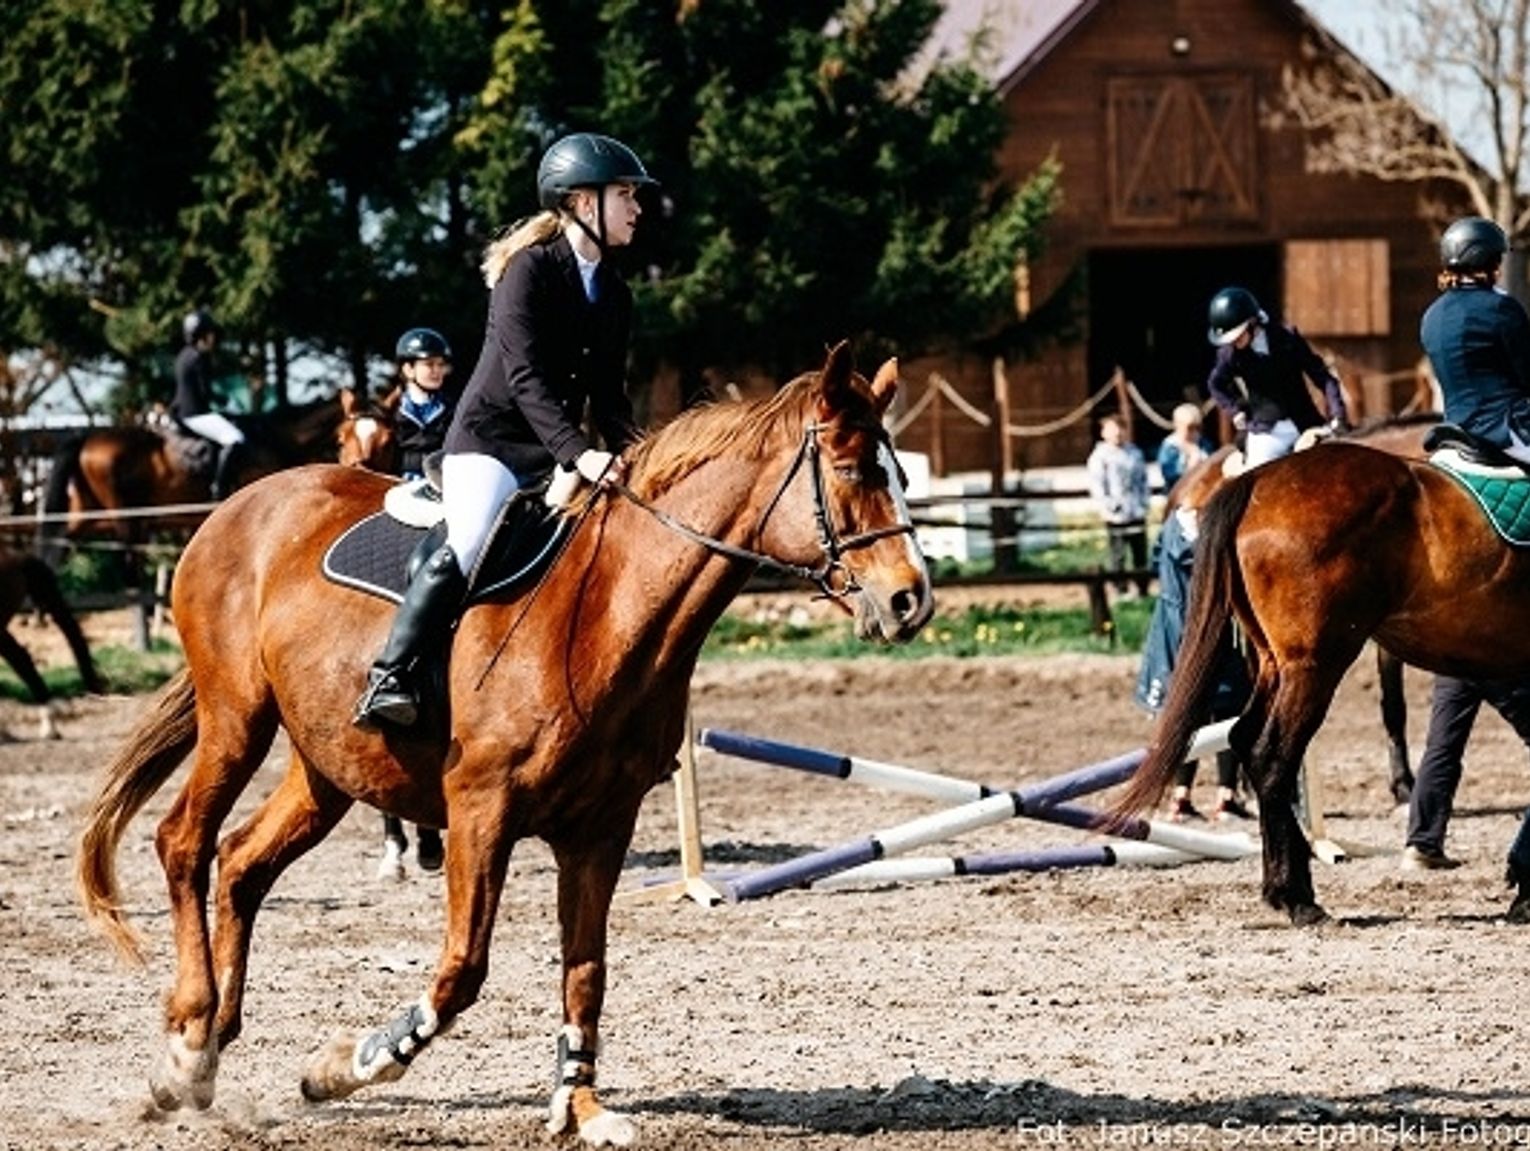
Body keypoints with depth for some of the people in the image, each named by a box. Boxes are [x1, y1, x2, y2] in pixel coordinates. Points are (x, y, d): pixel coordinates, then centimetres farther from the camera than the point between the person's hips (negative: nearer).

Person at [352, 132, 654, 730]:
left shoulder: (614, 294, 12)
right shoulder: (531, 270, -12)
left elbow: (608, 395, 12)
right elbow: (525, 377, -21)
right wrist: (579, 454, -32)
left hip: (558, 453, 8)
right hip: (490, 440, -8)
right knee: (465, 550, -28)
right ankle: (388, 680, -30)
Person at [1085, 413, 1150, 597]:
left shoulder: (1135, 453, 11)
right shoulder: (1100, 456, -3)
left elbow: (1143, 479, 16)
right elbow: (1096, 485, -7)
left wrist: (1144, 502, 5)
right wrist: (1108, 507, -14)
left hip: (1137, 513, 4)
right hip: (1116, 517, -4)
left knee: (1141, 556, 8)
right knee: (1118, 557, -3)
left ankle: (1143, 591, 15)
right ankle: (1121, 592, 1)